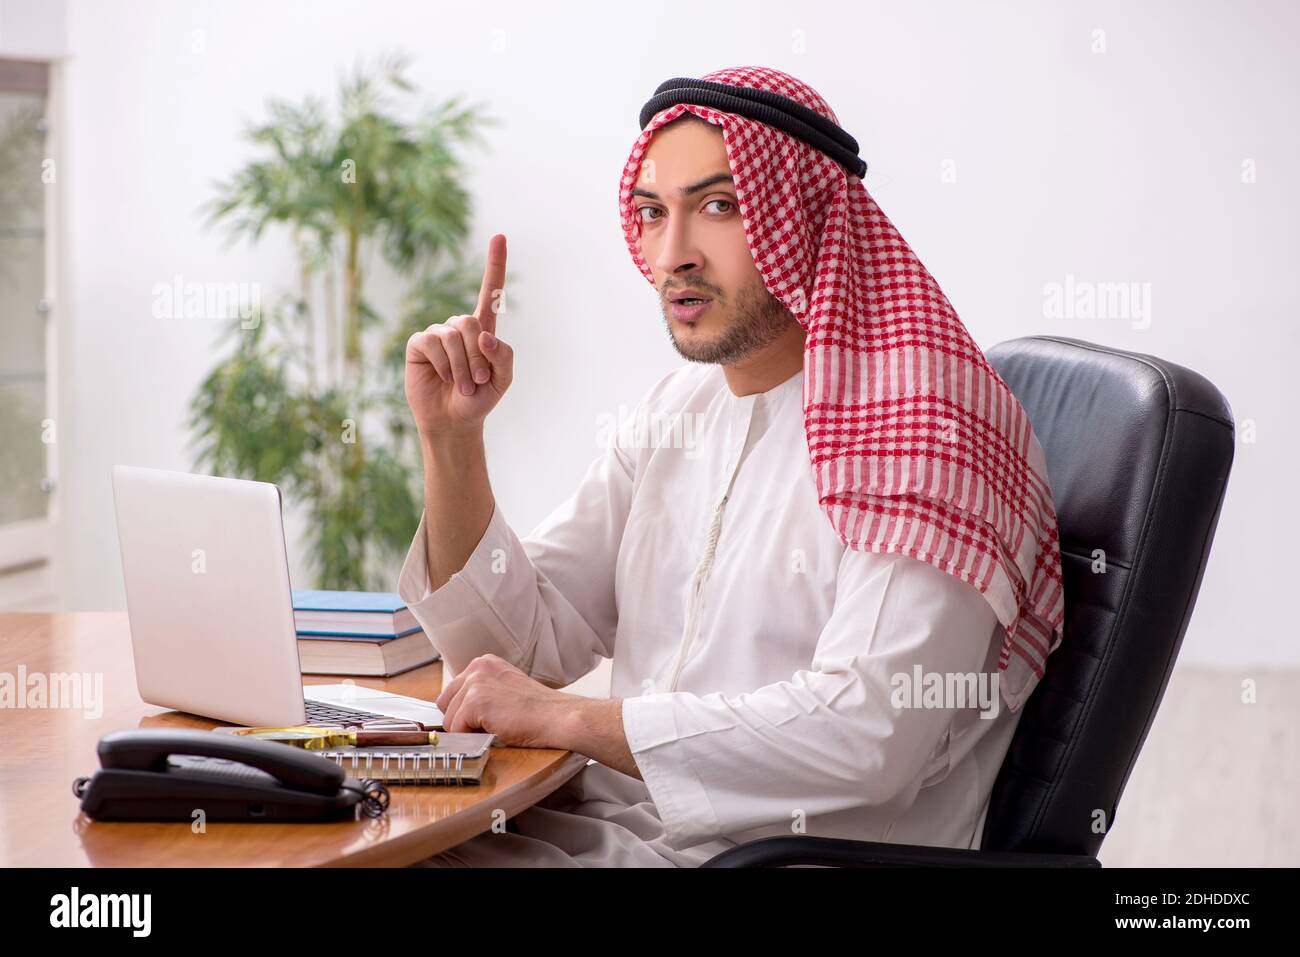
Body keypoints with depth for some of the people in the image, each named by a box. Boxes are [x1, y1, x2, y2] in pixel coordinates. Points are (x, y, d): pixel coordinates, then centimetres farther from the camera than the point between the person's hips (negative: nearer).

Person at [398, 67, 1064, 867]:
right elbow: (519, 644, 11)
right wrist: (453, 438, -3)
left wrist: (570, 719, -20)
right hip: (601, 821, 7)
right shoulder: (676, 412, 11)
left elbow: (870, 733, -25)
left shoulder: (926, 431, -14)